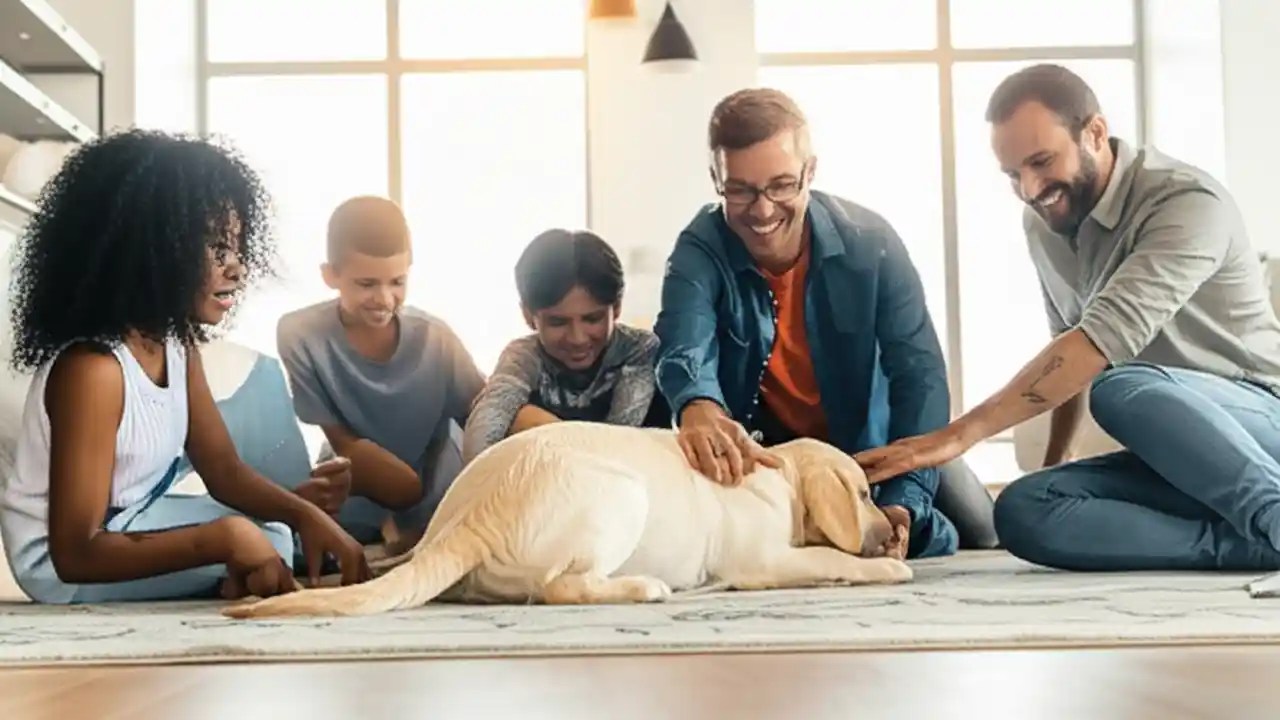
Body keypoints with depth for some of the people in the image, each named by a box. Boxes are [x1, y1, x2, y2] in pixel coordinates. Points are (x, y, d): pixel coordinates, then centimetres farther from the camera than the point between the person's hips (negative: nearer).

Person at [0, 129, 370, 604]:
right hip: (60, 561, -8)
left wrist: (307, 515, -21)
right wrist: (224, 538, -41)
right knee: (260, 551, -16)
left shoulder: (177, 342, -4)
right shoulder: (92, 368, -31)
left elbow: (226, 472, -2)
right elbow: (76, 552, -34)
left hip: (123, 524, 8)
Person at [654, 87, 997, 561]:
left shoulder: (870, 242, -22)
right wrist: (698, 407, -70)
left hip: (867, 443, 1)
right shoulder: (699, 252, -23)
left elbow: (918, 370, -27)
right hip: (757, 452, 0)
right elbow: (684, 346, -43)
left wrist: (905, 499, -42)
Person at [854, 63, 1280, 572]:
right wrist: (1054, 461, 17)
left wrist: (961, 432, -35)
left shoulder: (1188, 202, -19)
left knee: (1123, 390, -38)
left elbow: (1105, 337, -31)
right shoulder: (1043, 223, 7)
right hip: (1171, 456, 7)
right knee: (1023, 512, -24)